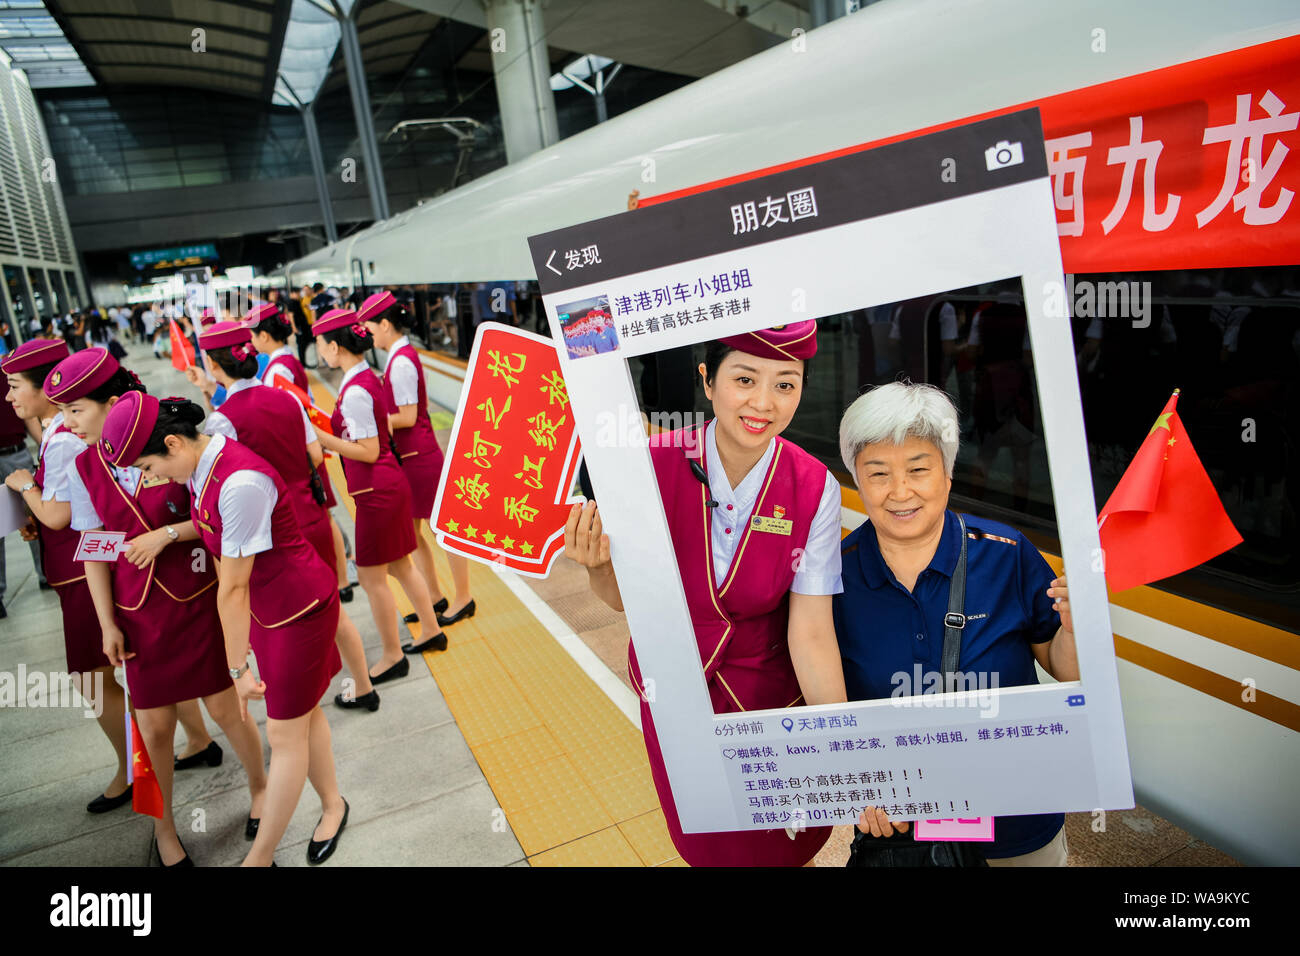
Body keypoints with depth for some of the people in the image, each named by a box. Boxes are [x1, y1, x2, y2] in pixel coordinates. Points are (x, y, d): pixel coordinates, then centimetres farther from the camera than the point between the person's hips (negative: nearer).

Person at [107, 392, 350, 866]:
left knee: (285, 734, 7)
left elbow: (233, 587, -23)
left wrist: (238, 667, -16)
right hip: (266, 605, 8)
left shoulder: (241, 483, -32)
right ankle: (332, 805, 40)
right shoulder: (201, 467, -3)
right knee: (302, 714, 20)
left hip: (298, 609, -8)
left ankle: (260, 858, 22)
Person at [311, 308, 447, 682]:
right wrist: (329, 426, 15)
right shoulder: (368, 378, 8)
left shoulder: (354, 392, -21)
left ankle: (393, 657, 16)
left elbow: (368, 452, -20)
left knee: (372, 576, 3)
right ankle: (431, 631, 32)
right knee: (400, 566, 20)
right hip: (389, 483, 10)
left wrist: (320, 436, -17)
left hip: (376, 490, -9)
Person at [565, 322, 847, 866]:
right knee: (702, 844, 24)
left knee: (782, 847, 22)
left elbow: (812, 633, -18)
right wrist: (598, 566, -31)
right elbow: (625, 597, -9)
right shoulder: (655, 464, -21)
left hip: (769, 695, 0)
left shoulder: (814, 490, -19)